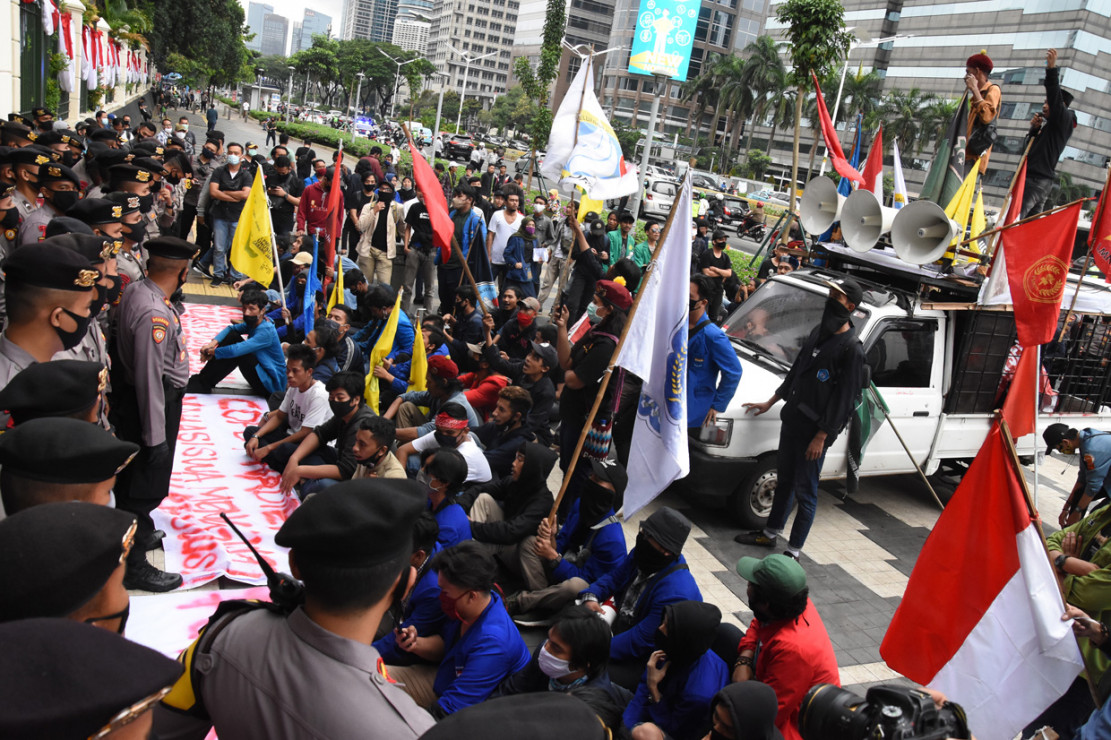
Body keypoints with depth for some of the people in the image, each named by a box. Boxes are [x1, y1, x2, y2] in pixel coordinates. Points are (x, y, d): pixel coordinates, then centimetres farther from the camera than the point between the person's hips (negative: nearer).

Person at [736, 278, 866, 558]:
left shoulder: (852, 349, -17)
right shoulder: (819, 332, 10)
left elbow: (845, 398, -18)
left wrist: (822, 436, -18)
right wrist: (770, 403, 25)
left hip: (815, 429, -8)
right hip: (792, 418, 8)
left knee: (805, 491, 0)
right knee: (784, 480, 20)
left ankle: (793, 551, 10)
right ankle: (770, 534, 35)